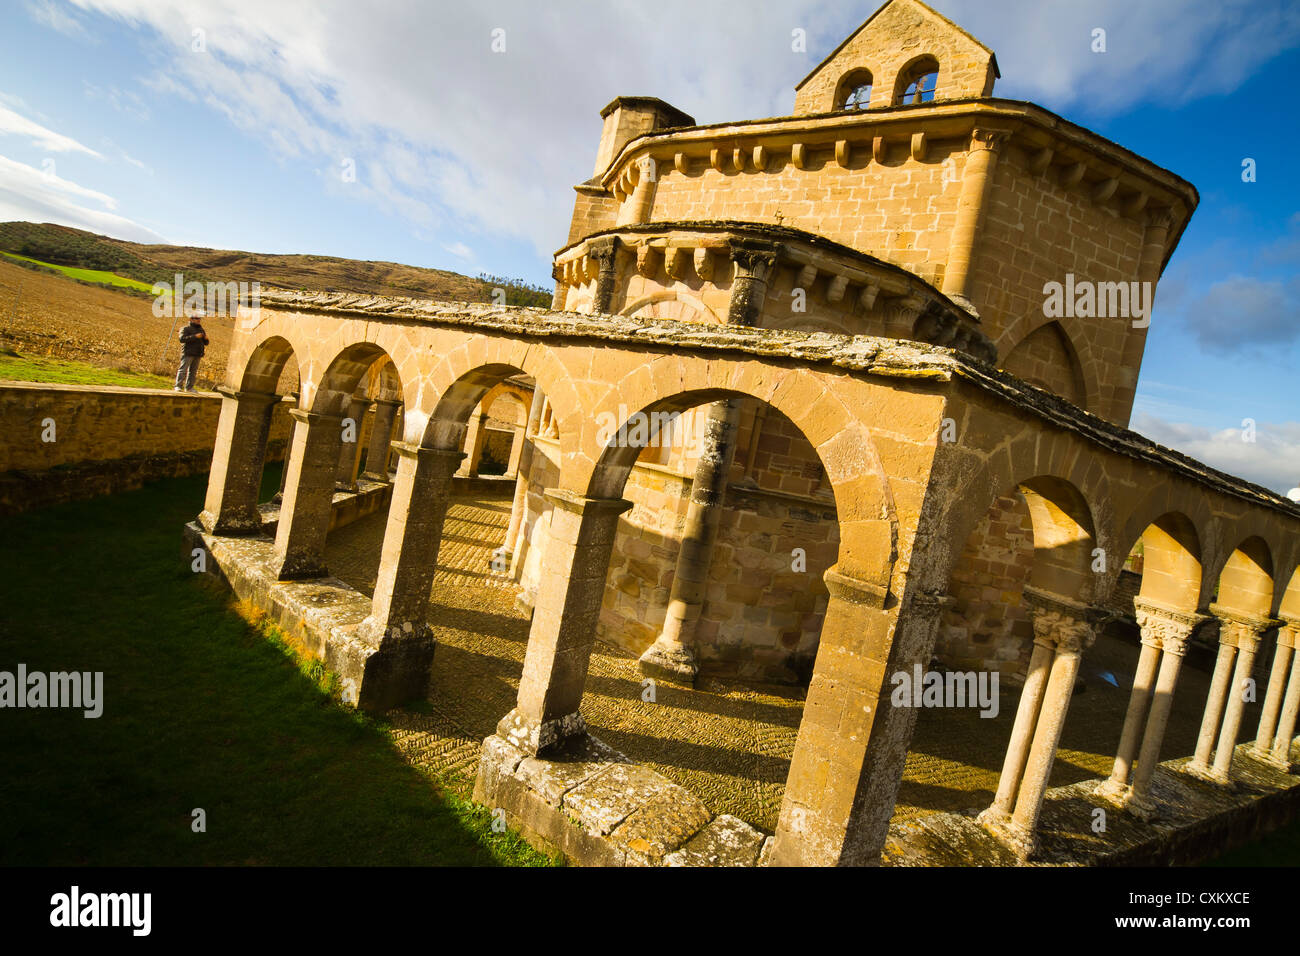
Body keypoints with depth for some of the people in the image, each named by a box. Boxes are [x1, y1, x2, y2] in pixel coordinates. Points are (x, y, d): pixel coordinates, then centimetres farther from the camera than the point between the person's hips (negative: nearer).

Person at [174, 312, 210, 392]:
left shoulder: (201, 330, 21)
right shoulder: (186, 329, 1)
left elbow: (206, 343, 20)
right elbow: (182, 339, -15)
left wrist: (206, 338, -4)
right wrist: (195, 336, -21)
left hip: (197, 354, 6)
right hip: (188, 353, -6)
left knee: (193, 371, 5)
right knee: (183, 369, -10)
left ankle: (189, 387, 9)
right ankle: (178, 387, -11)